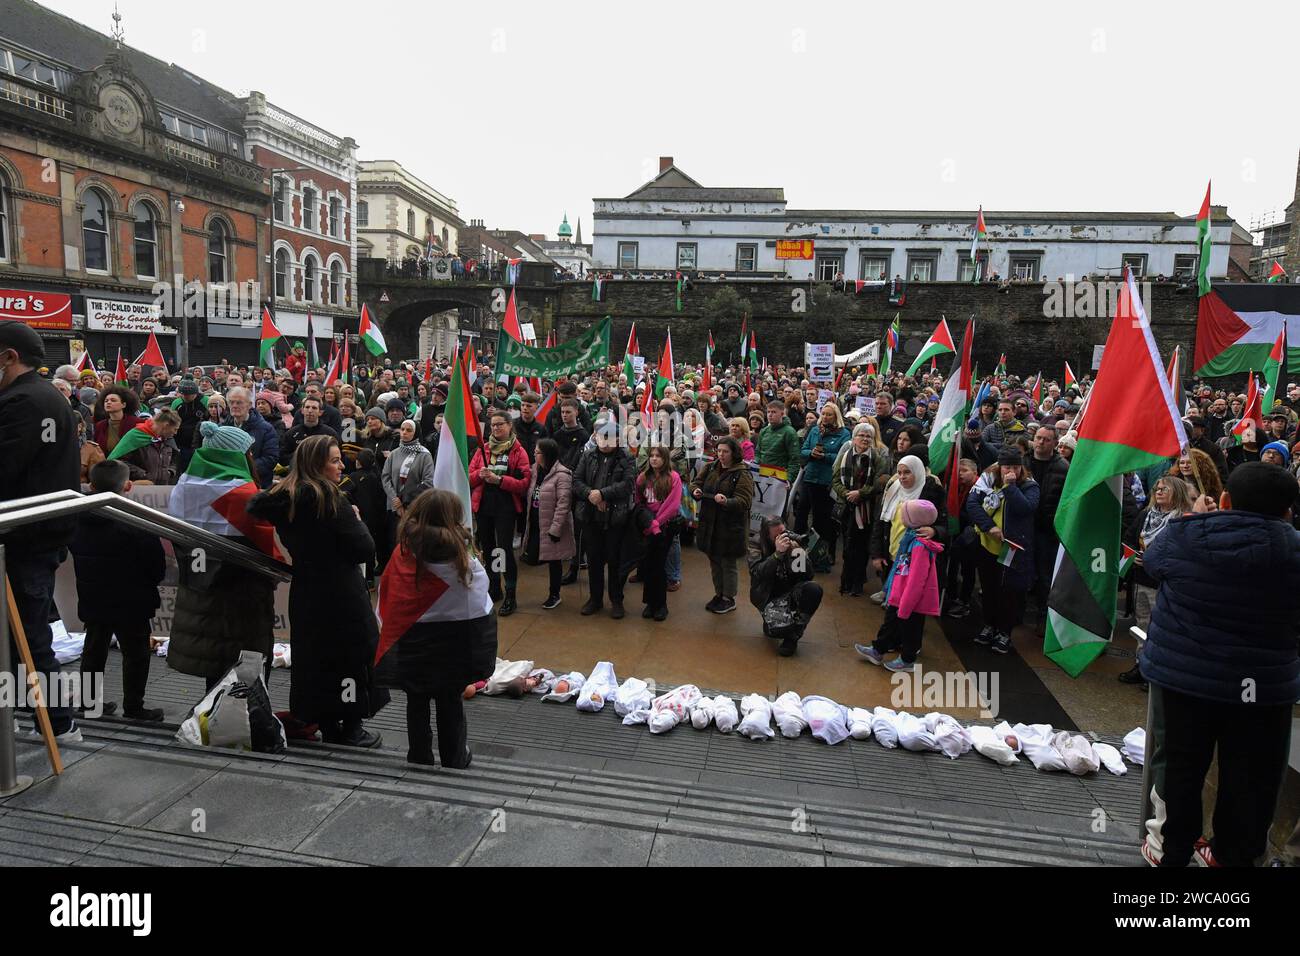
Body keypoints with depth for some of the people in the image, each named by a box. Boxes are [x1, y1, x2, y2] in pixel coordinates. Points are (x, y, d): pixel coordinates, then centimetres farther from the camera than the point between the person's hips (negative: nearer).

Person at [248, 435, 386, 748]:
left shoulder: (283, 496, 3)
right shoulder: (330, 498, -18)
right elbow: (365, 550, -19)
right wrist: (356, 519, -2)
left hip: (304, 594, 7)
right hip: (341, 597, -7)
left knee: (313, 656, 16)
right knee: (351, 654, 8)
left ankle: (326, 725, 27)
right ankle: (351, 728, 16)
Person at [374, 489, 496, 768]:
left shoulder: (403, 553, -14)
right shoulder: (464, 560, -18)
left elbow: (386, 597, -6)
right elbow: (479, 608, -12)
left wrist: (390, 633, 6)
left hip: (413, 642, 1)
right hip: (454, 640, -1)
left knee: (417, 702, 17)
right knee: (450, 702, 16)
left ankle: (419, 759, 31)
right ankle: (454, 760, 30)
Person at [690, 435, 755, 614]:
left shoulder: (742, 474, -12)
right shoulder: (710, 468, 6)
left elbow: (744, 501, -19)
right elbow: (696, 482, 11)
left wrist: (727, 502, -36)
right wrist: (695, 490, -12)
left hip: (730, 527, -6)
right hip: (709, 524, 6)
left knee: (728, 563, 5)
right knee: (714, 561, 17)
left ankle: (729, 599, 21)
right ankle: (719, 594, 34)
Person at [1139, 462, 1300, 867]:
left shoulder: (1185, 535, -14)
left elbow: (1151, 559, 8)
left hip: (1183, 674, 0)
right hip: (1264, 683, 0)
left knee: (1177, 767, 15)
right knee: (1249, 780, 17)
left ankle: (1170, 850, 30)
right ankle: (1235, 856, 33)